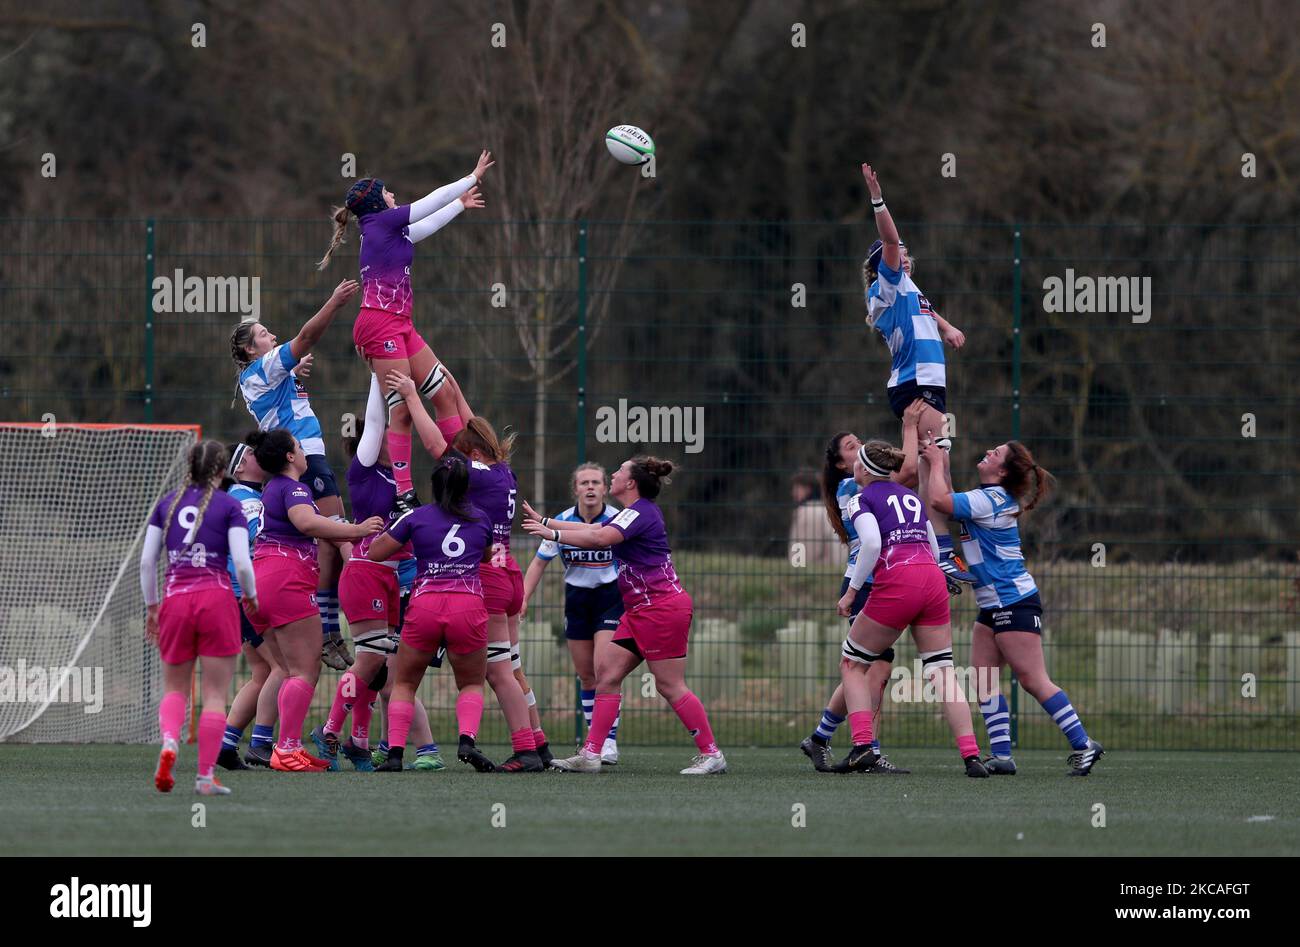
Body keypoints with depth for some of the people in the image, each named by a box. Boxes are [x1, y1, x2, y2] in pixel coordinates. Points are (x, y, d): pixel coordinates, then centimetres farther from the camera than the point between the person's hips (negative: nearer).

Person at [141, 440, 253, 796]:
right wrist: (251, 597, 9)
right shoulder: (229, 506, -1)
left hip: (175, 600, 3)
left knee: (175, 688, 15)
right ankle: (206, 775, 2)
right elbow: (242, 563, -9)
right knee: (215, 694, 4)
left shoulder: (167, 504, 9)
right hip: (216, 599, -3)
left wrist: (151, 607, 17)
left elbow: (146, 560, 7)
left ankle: (169, 742, -15)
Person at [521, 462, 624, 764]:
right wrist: (523, 599, -6)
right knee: (585, 674, 6)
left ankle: (609, 742, -13)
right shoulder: (562, 522, -6)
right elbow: (540, 562, 1)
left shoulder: (617, 520, -12)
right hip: (577, 597, 3)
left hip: (611, 595, -3)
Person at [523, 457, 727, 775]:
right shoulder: (636, 513, 17)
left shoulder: (641, 512, -14)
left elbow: (600, 538, -28)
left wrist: (553, 534, -20)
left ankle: (711, 754, -2)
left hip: (663, 607, -10)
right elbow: (594, 529, 27)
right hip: (642, 610, 10)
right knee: (608, 674, 5)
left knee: (670, 686, -8)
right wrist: (544, 521, 30)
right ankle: (590, 755, 3)